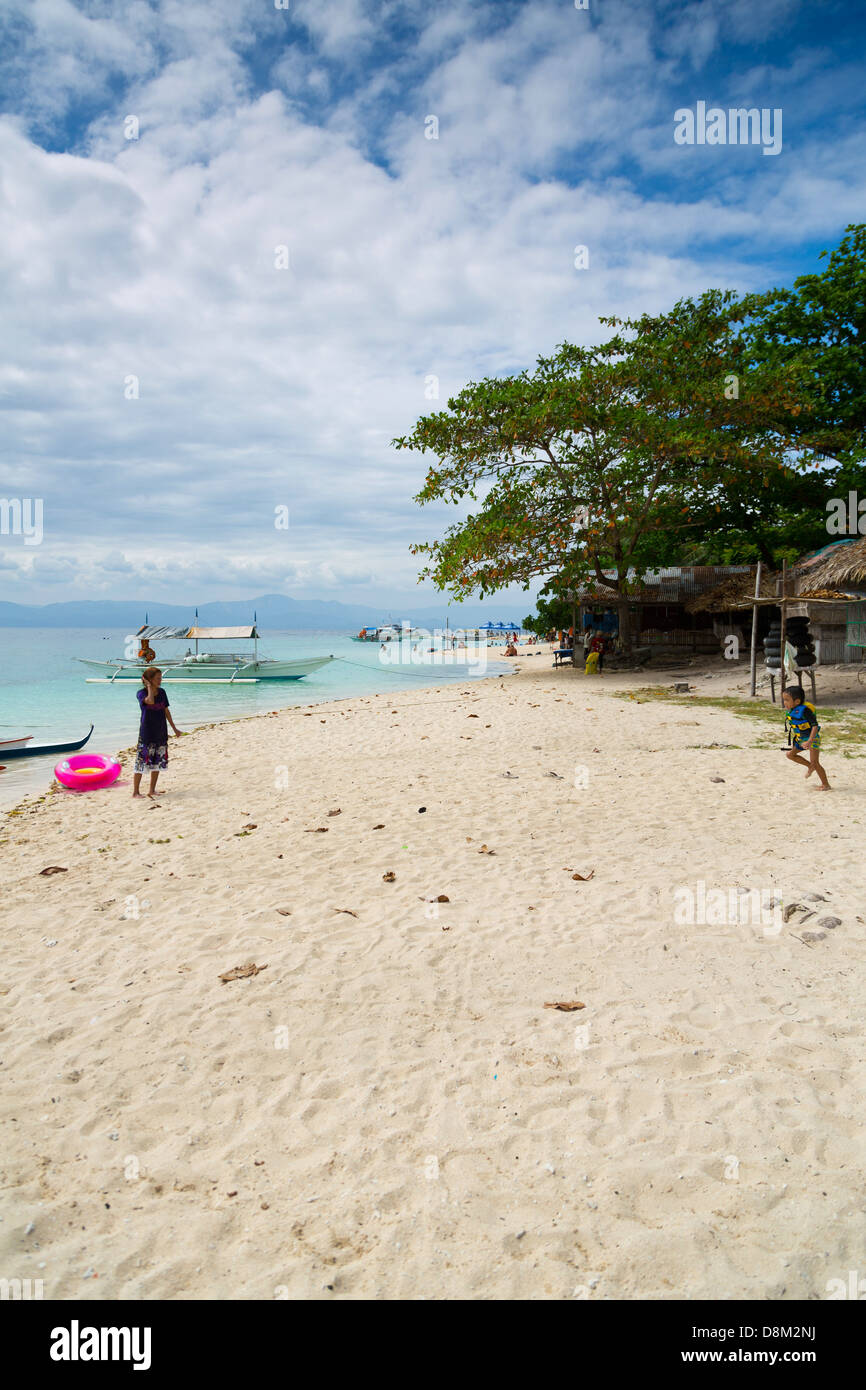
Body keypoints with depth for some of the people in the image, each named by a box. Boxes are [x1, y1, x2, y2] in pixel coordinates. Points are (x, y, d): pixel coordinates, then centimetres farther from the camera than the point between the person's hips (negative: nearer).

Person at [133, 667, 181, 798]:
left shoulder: (162, 692, 7)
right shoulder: (141, 693, -9)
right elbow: (150, 701, -31)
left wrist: (174, 728, 16)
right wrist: (149, 687, -18)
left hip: (161, 733, 6)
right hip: (146, 733, -5)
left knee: (158, 762, 9)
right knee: (141, 762, -5)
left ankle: (152, 790, 19)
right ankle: (135, 791, 3)